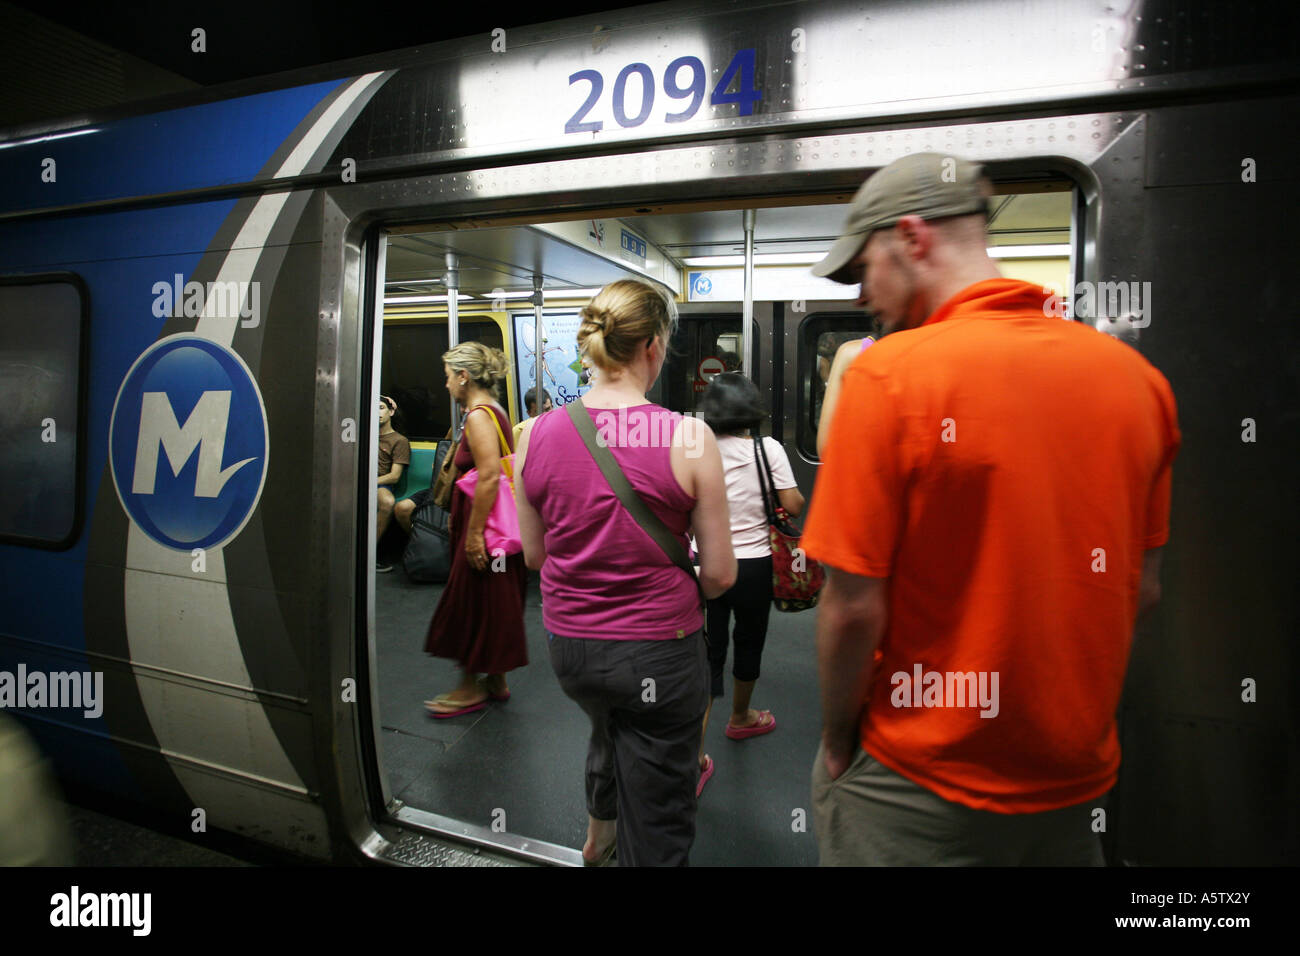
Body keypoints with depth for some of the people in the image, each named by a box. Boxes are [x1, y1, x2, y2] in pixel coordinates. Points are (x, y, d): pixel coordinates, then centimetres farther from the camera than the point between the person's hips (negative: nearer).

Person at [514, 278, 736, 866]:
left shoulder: (537, 433, -8)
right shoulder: (688, 437, -18)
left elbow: (533, 555, 3)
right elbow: (720, 575, -13)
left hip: (567, 642, 5)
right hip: (658, 649, -5)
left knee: (612, 729, 38)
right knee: (657, 826, 16)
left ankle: (598, 837, 65)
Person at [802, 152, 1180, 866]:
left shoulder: (887, 374, -20)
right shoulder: (1137, 375, -2)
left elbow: (853, 605, -20)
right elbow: (1143, 588, 6)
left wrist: (838, 745, -5)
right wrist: (1060, 704, 16)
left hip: (925, 791, -5)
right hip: (1077, 783, 6)